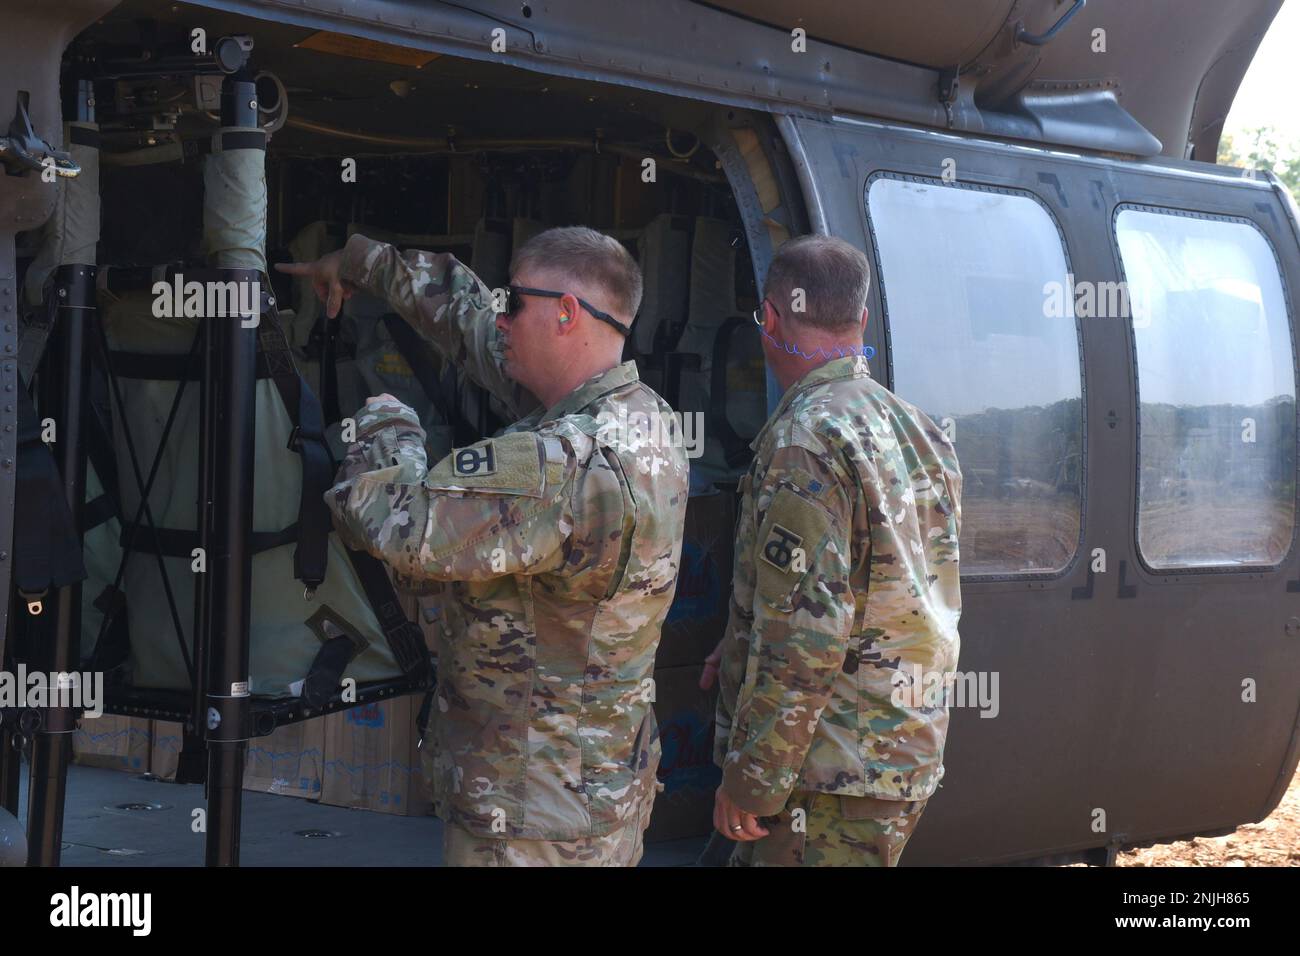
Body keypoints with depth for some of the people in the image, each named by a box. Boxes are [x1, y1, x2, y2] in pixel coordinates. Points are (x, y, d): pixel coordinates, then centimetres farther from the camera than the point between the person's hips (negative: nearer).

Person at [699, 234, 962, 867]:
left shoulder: (806, 439, -17)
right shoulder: (917, 434, 13)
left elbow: (805, 630, -22)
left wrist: (750, 782, -17)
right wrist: (742, 649, 27)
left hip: (832, 774, -9)